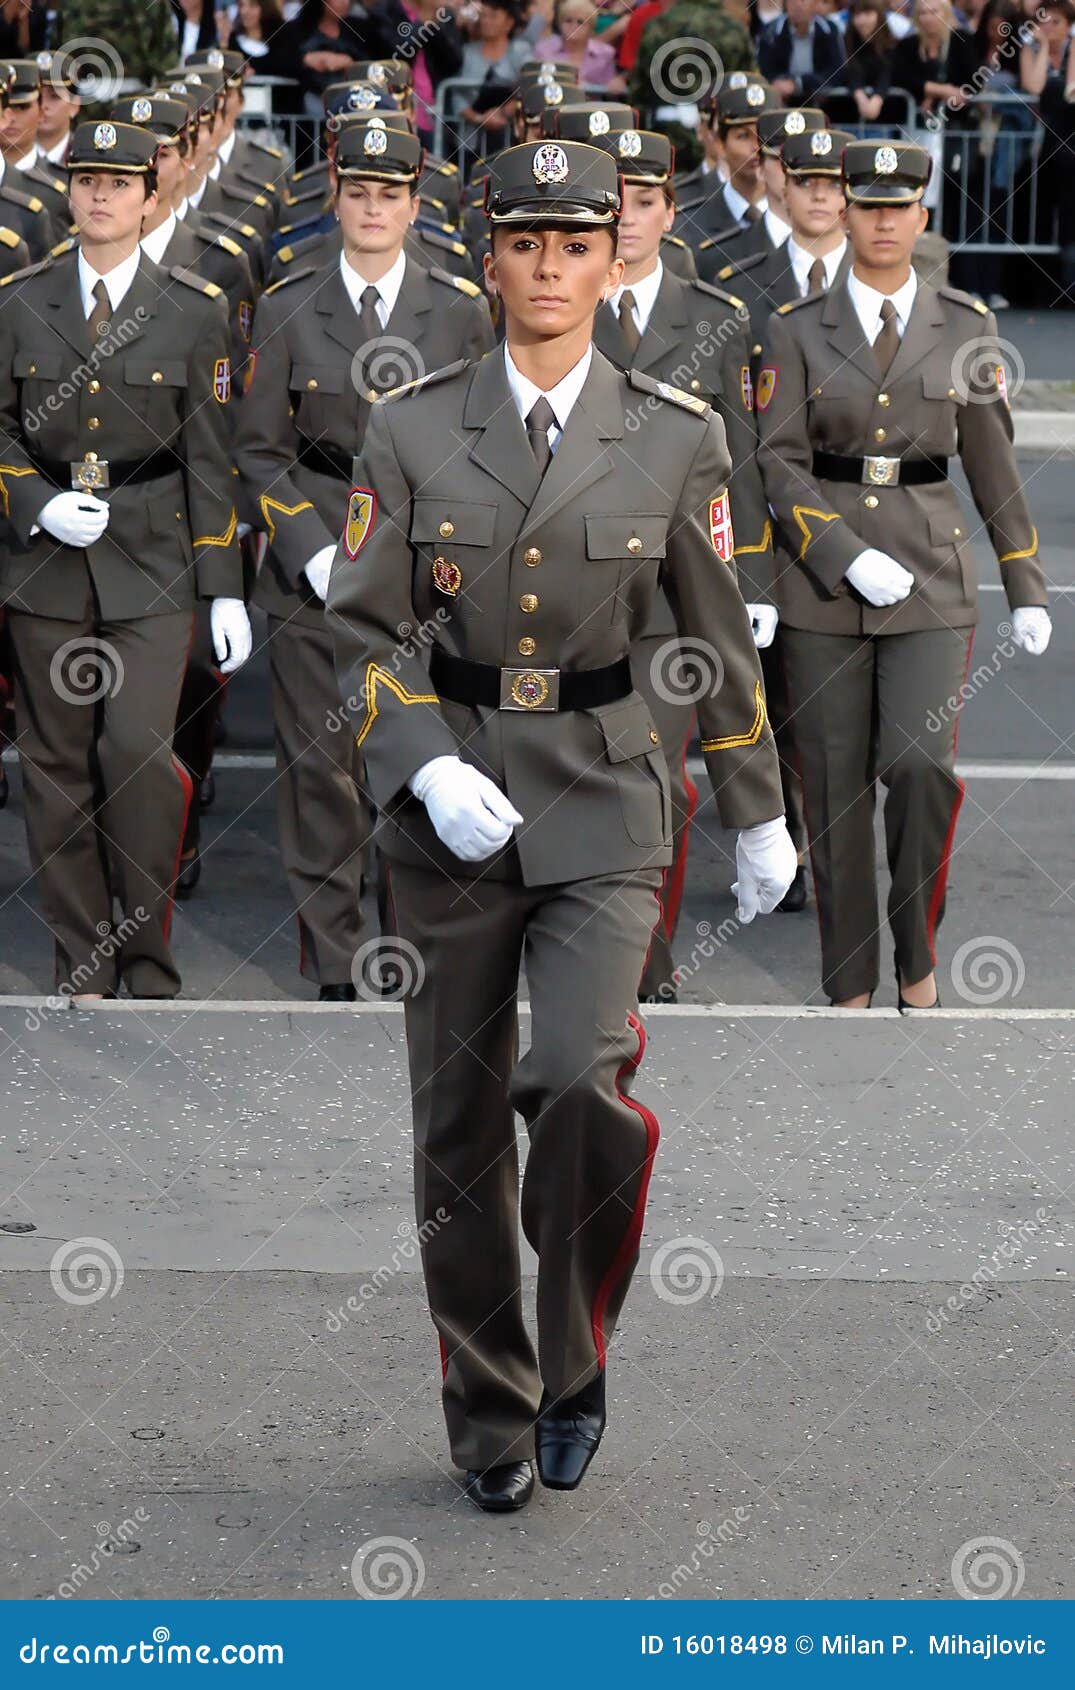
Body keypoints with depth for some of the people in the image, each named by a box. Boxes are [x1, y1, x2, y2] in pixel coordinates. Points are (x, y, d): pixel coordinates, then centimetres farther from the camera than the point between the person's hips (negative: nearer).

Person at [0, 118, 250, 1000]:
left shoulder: (195, 311, 2)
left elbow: (209, 456, 2)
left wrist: (226, 591, -1)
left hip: (153, 561, -2)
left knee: (139, 751, -12)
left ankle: (149, 968, 2)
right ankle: (83, 972, 13)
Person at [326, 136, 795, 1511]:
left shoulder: (676, 439, -1)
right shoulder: (410, 431, -2)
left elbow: (718, 638, 9)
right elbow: (361, 631, 0)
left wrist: (758, 815, 16)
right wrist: (429, 771, -16)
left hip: (603, 814, -1)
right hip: (451, 814, 1)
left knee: (582, 1083, -22)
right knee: (460, 1130, 5)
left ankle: (574, 1360, 3)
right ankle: (493, 1420, 23)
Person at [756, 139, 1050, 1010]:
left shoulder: (966, 326, 5)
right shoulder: (797, 329, 2)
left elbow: (993, 464, 10)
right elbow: (780, 463, -4)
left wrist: (1028, 590, 10)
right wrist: (851, 559, -16)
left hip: (932, 576, 0)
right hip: (823, 579, 0)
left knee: (925, 767, -15)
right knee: (836, 784, 3)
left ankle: (918, 958, 5)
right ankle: (850, 985, 14)